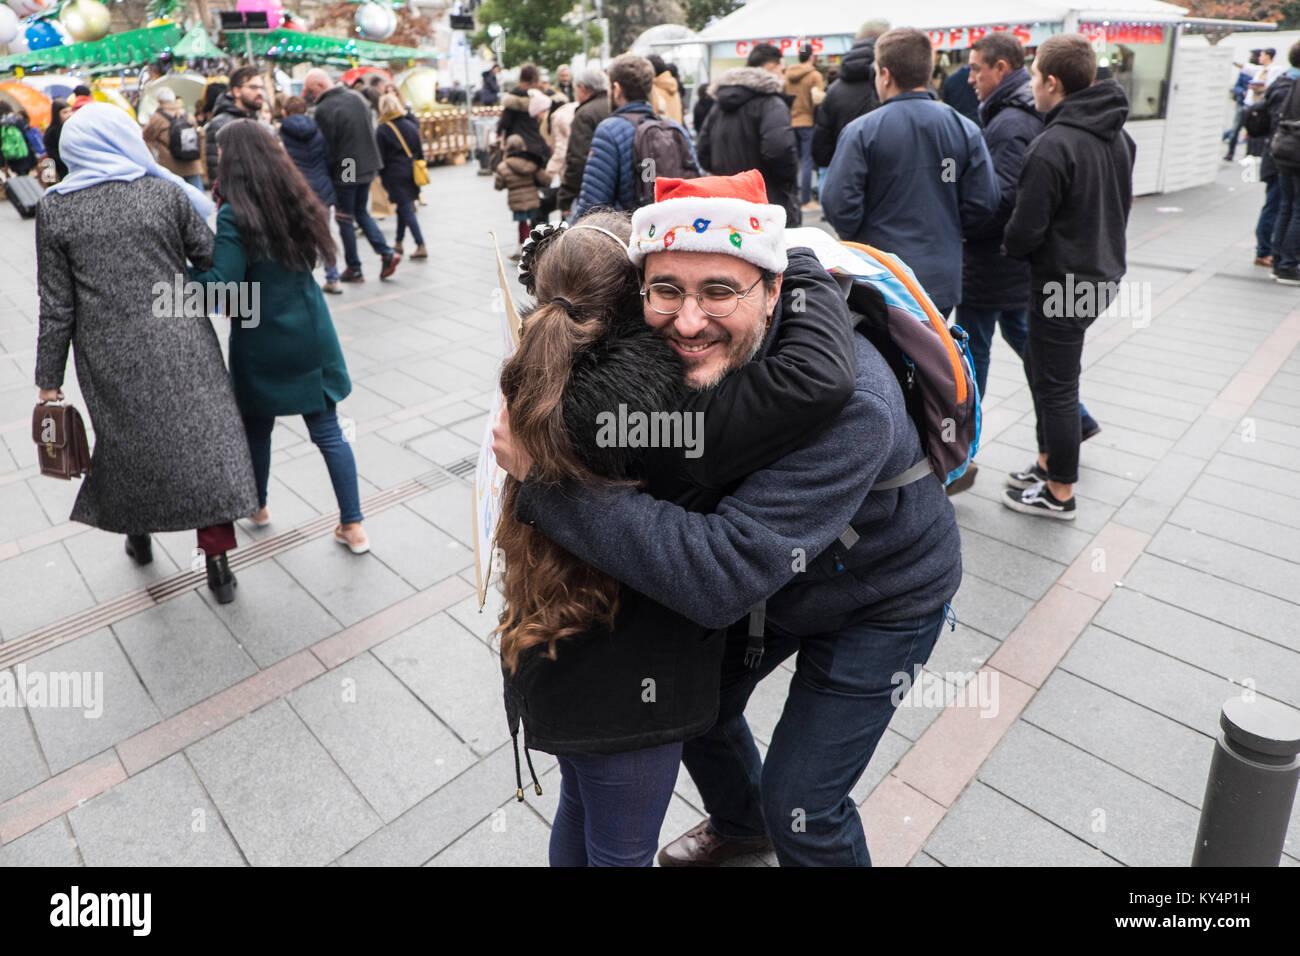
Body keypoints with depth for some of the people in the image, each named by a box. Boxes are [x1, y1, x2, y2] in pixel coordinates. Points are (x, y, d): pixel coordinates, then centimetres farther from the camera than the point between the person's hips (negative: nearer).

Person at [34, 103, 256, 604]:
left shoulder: (54, 209, 1)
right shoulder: (167, 193, -3)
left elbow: (57, 305, 0)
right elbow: (211, 259, -1)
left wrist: (49, 379, 6)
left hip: (112, 356, 2)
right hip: (180, 344, -1)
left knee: (128, 441, 19)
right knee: (204, 439, 3)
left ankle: (138, 534, 38)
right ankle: (217, 559, 4)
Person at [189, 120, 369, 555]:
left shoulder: (234, 216, -16)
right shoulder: (296, 201, 0)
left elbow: (221, 288, -22)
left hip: (260, 343, -4)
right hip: (310, 335, 4)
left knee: (257, 427, 18)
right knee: (327, 431, 7)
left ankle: (257, 505, 39)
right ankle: (352, 525, 10)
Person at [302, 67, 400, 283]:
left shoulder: (324, 110, -17)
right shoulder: (357, 97, 5)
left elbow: (326, 147, -15)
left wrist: (325, 174, -3)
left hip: (343, 172, -7)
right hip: (367, 167, 7)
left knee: (345, 220, 5)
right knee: (362, 213, 20)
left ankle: (354, 269, 11)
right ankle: (387, 252, 4)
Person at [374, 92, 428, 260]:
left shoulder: (381, 130, -8)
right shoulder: (411, 125, 6)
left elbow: (381, 158, -7)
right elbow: (420, 151, 9)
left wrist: (383, 179, 2)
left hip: (395, 175, -5)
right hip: (411, 172, 6)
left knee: (406, 210, -5)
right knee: (404, 208, 17)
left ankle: (421, 246, -13)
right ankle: (398, 243, 28)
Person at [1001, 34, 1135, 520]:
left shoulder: (1052, 146, -20)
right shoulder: (1118, 134, 8)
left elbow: (1025, 230, -18)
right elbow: (1120, 204, 17)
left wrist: (1009, 247, 2)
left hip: (1064, 281, -9)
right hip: (1103, 271, 9)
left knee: (1055, 384, 2)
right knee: (1039, 363, 21)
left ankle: (1060, 493, 14)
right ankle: (1050, 461, 33)